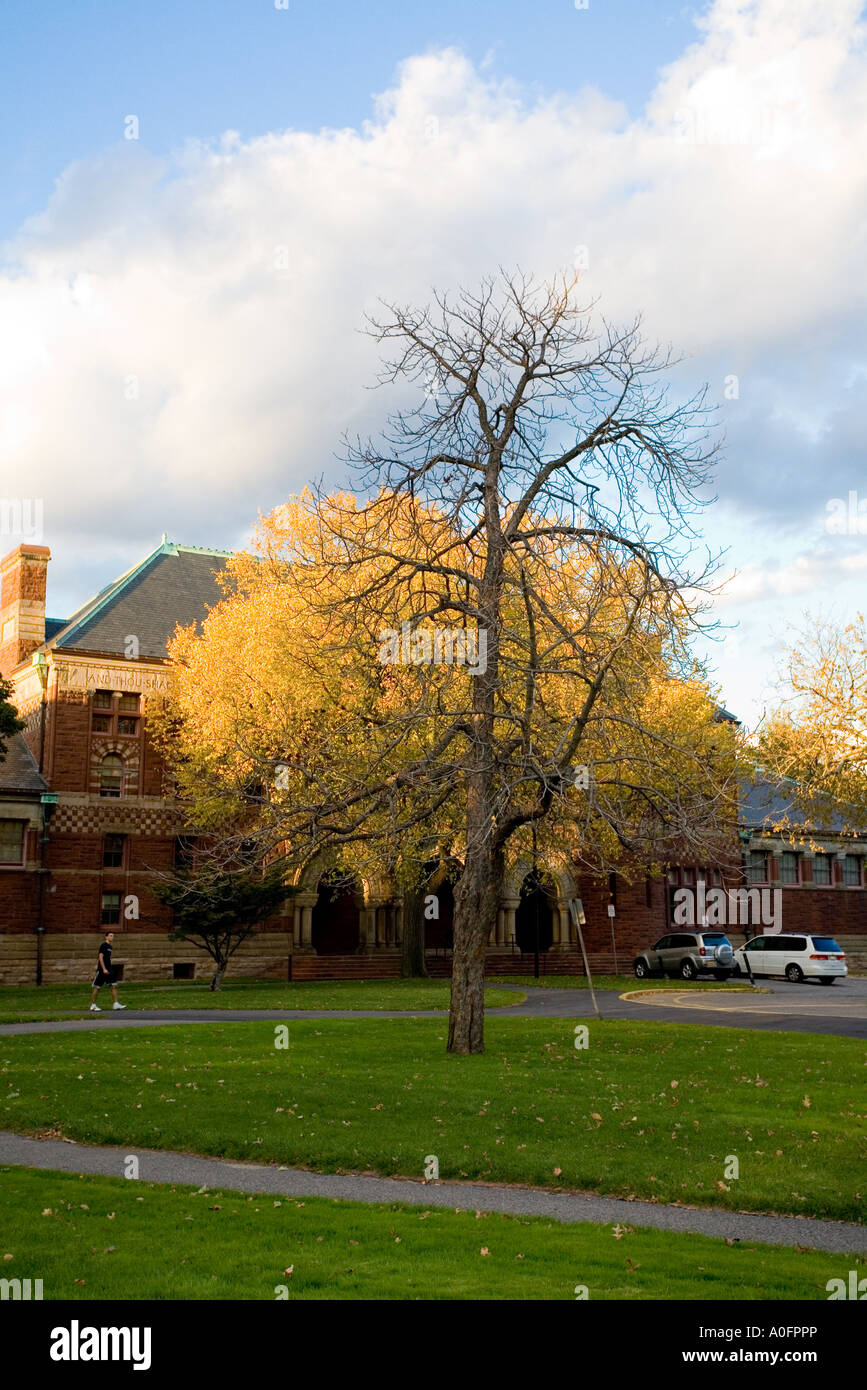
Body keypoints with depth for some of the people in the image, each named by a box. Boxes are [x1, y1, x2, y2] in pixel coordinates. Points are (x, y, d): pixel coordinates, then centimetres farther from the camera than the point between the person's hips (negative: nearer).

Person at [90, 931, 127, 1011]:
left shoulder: (109, 946, 14)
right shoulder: (103, 945, -11)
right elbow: (100, 957, -18)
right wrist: (104, 969, -23)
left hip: (109, 970, 8)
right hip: (102, 970, -8)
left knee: (114, 986, -1)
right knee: (97, 987, 1)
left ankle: (116, 1004, -1)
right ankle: (93, 1006, 9)